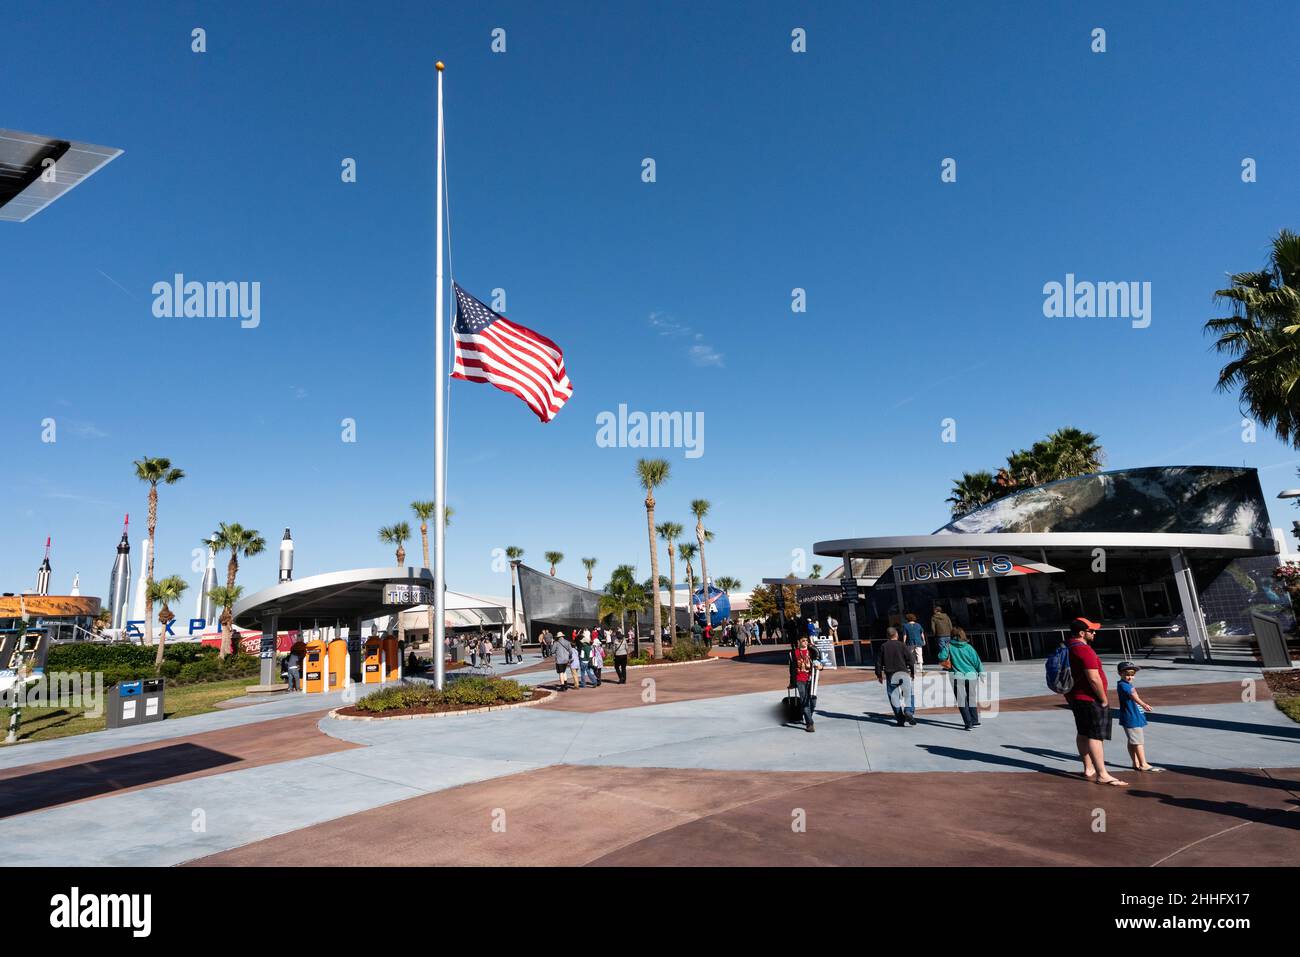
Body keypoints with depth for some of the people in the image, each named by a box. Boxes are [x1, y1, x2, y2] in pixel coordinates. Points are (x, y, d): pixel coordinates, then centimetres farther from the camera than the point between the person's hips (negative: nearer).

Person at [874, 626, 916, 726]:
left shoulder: (883, 647, 3)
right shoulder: (901, 645, -1)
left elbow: (879, 662, 6)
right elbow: (910, 659, -2)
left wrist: (879, 675, 16)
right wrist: (913, 672, 10)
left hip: (890, 675, 1)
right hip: (903, 673, -1)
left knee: (894, 697, 5)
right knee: (908, 694, 6)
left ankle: (900, 719, 2)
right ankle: (909, 711, -17)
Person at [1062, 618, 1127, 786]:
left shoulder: (1068, 647, 9)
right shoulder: (1084, 650, -22)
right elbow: (1094, 679, -24)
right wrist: (1104, 699, -15)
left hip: (1074, 697, 10)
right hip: (1090, 698, -10)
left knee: (1083, 733, 15)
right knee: (1096, 736, -8)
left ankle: (1088, 769, 24)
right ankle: (1102, 775, -7)